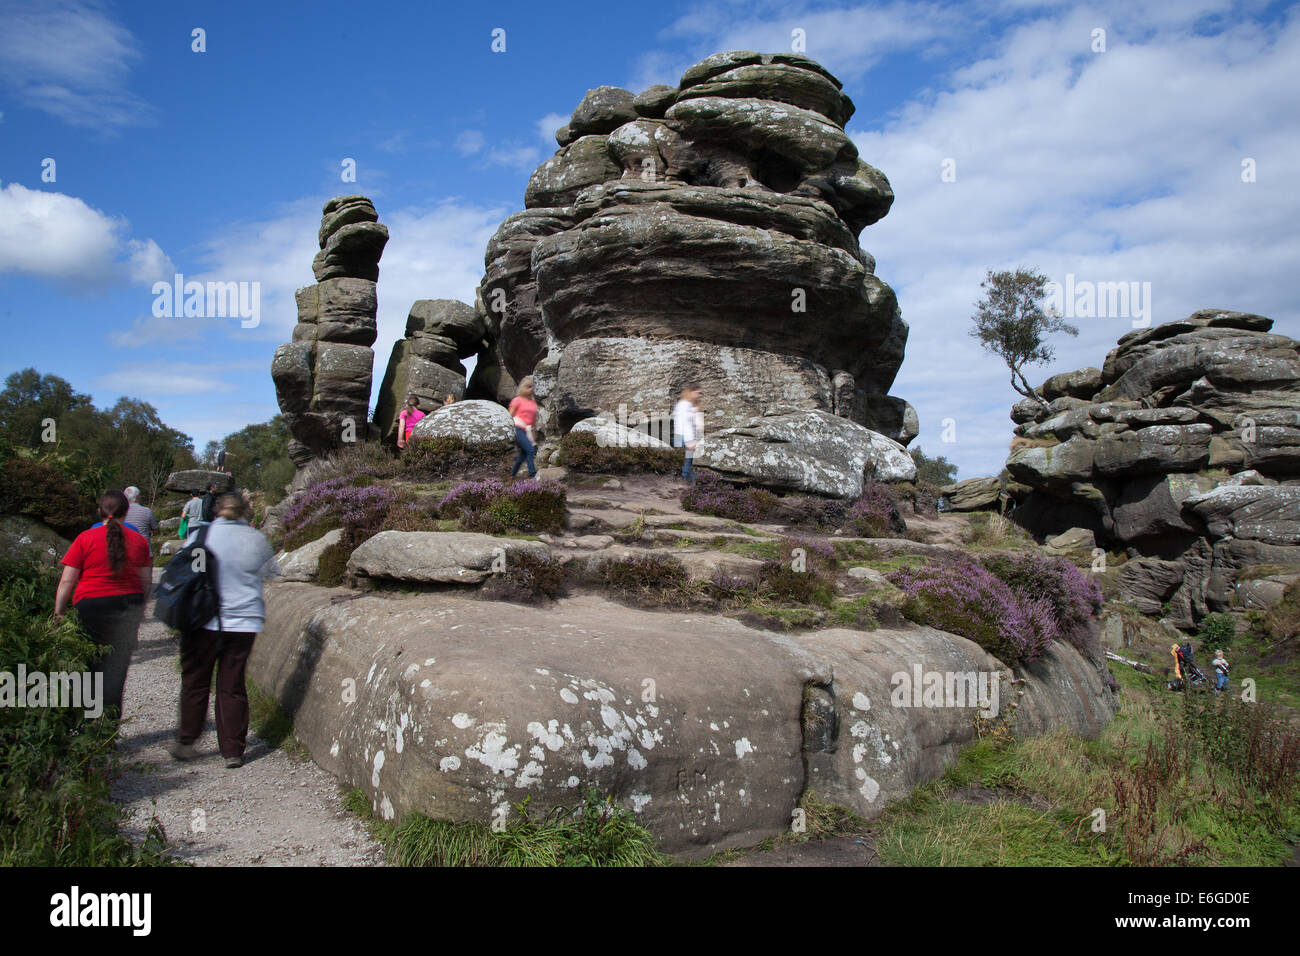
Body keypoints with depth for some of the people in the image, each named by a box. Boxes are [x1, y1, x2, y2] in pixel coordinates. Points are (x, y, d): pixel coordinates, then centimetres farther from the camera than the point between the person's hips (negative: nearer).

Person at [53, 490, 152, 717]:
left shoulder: (85, 538, -3)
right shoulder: (138, 539, 5)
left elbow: (66, 582, -3)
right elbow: (146, 581, 8)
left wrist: (59, 613, 4)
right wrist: (138, 605, 22)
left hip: (92, 607, -2)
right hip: (129, 607, 3)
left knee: (92, 666, 7)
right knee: (117, 667, 7)